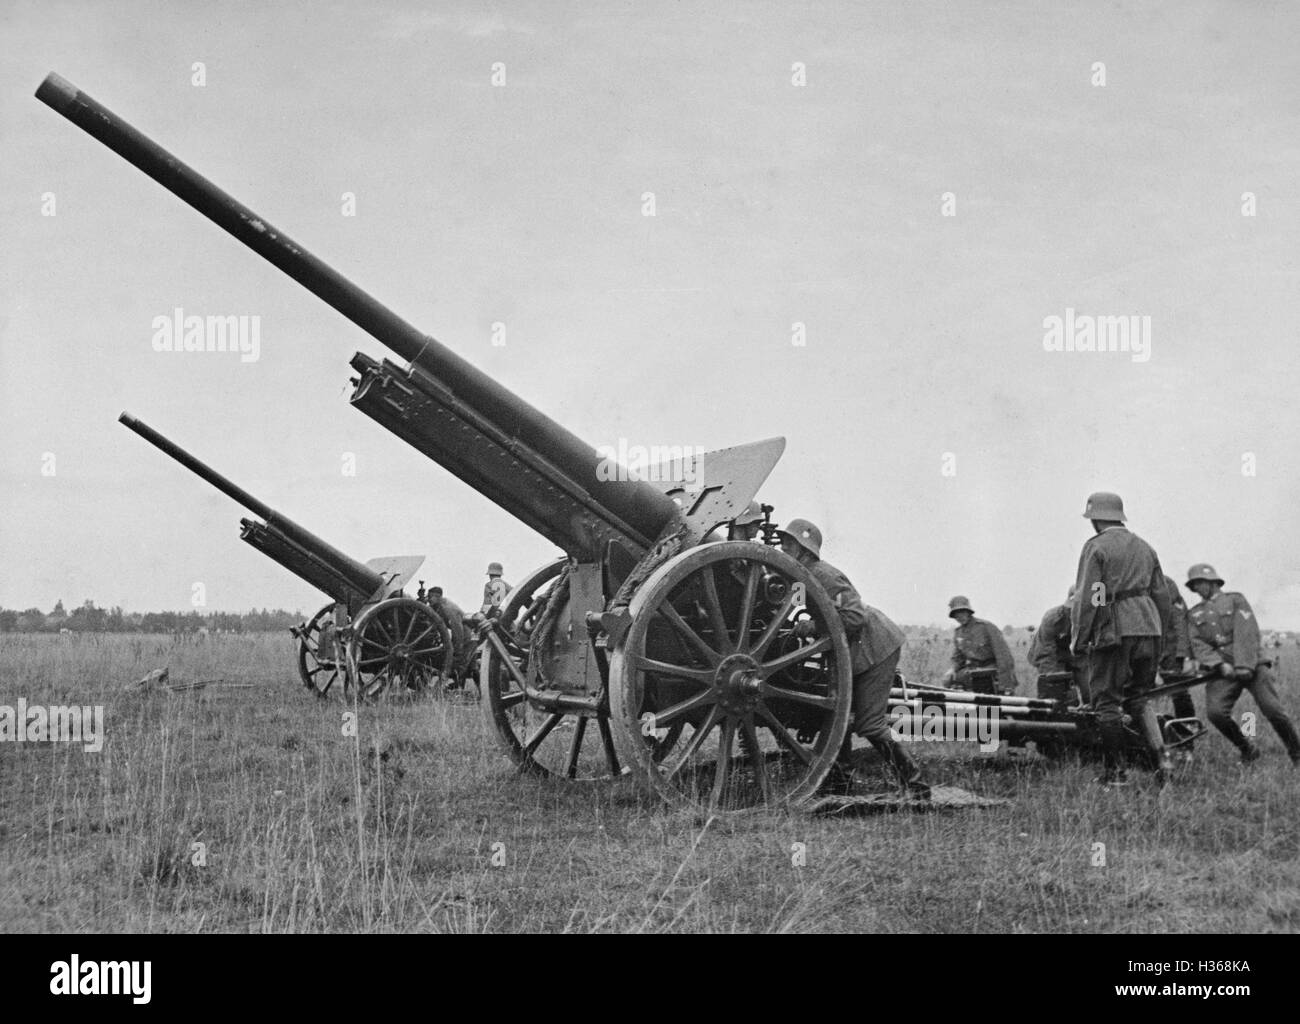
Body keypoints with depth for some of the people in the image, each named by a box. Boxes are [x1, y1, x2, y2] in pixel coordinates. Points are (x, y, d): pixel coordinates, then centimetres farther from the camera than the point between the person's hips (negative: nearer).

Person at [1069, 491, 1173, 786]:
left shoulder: (1096, 547, -4)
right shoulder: (1145, 548, 16)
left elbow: (1086, 598, -12)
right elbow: (1162, 597, 17)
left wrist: (1078, 639, -7)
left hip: (1113, 630, -7)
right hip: (1148, 628, 7)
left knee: (1106, 701, 2)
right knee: (1139, 698, 16)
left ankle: (1115, 771, 2)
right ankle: (1162, 758, 1)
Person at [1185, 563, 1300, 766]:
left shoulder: (1235, 600, 9)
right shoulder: (1194, 615, 19)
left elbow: (1247, 633, -4)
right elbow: (1197, 645, 4)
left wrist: (1244, 665, -17)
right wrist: (1220, 664, -14)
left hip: (1251, 666, -3)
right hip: (1222, 671, 3)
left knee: (1272, 709, -17)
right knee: (1215, 712, -22)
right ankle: (1247, 750, 0)